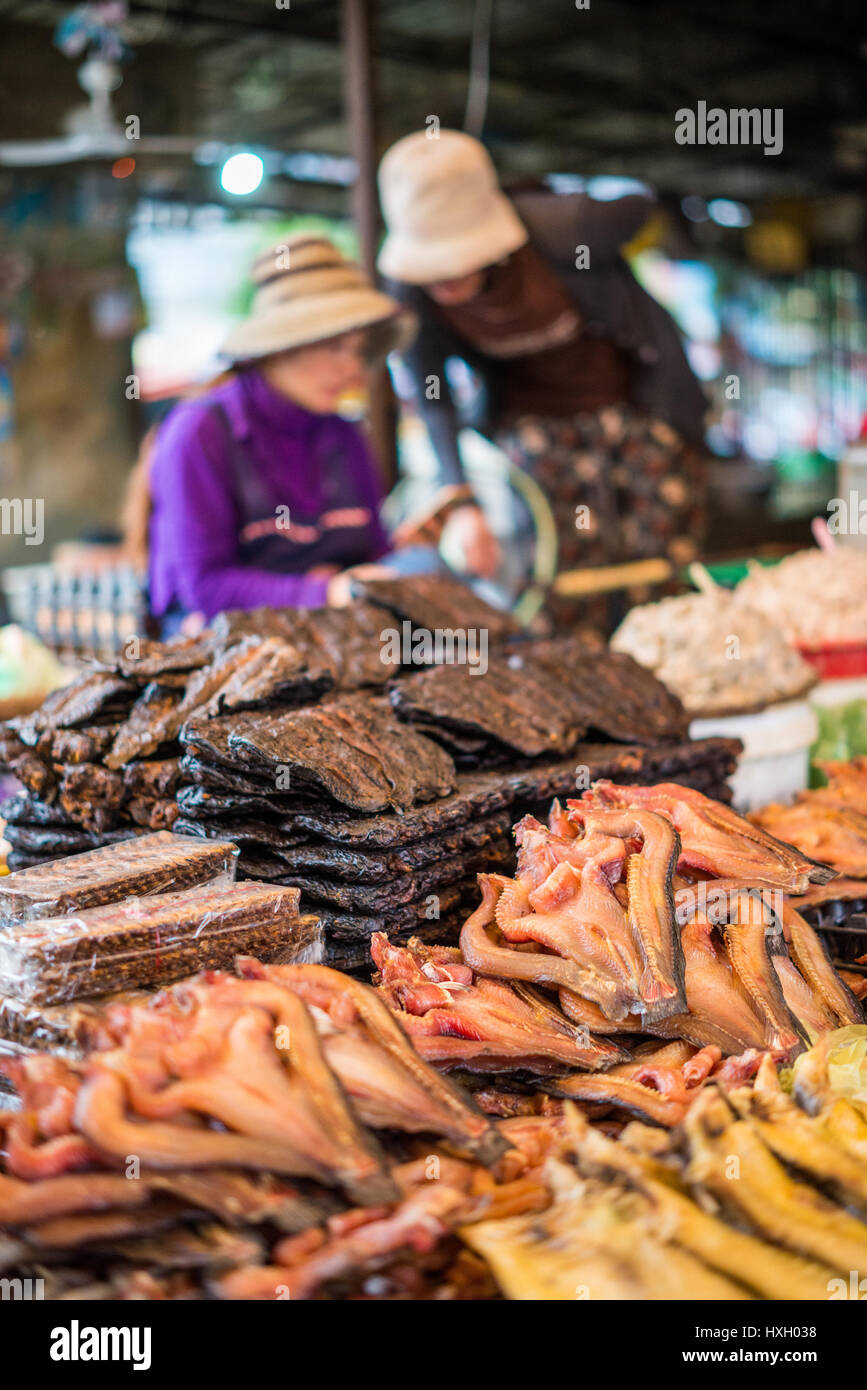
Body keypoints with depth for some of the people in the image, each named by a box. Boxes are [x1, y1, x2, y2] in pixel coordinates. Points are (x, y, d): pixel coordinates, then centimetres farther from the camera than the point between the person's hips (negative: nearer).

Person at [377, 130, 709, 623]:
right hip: (532, 416, 2)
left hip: (635, 399, -2)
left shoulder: (561, 229, -32)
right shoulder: (411, 288, -22)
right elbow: (433, 397, -10)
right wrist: (462, 502, -20)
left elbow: (639, 208, -8)